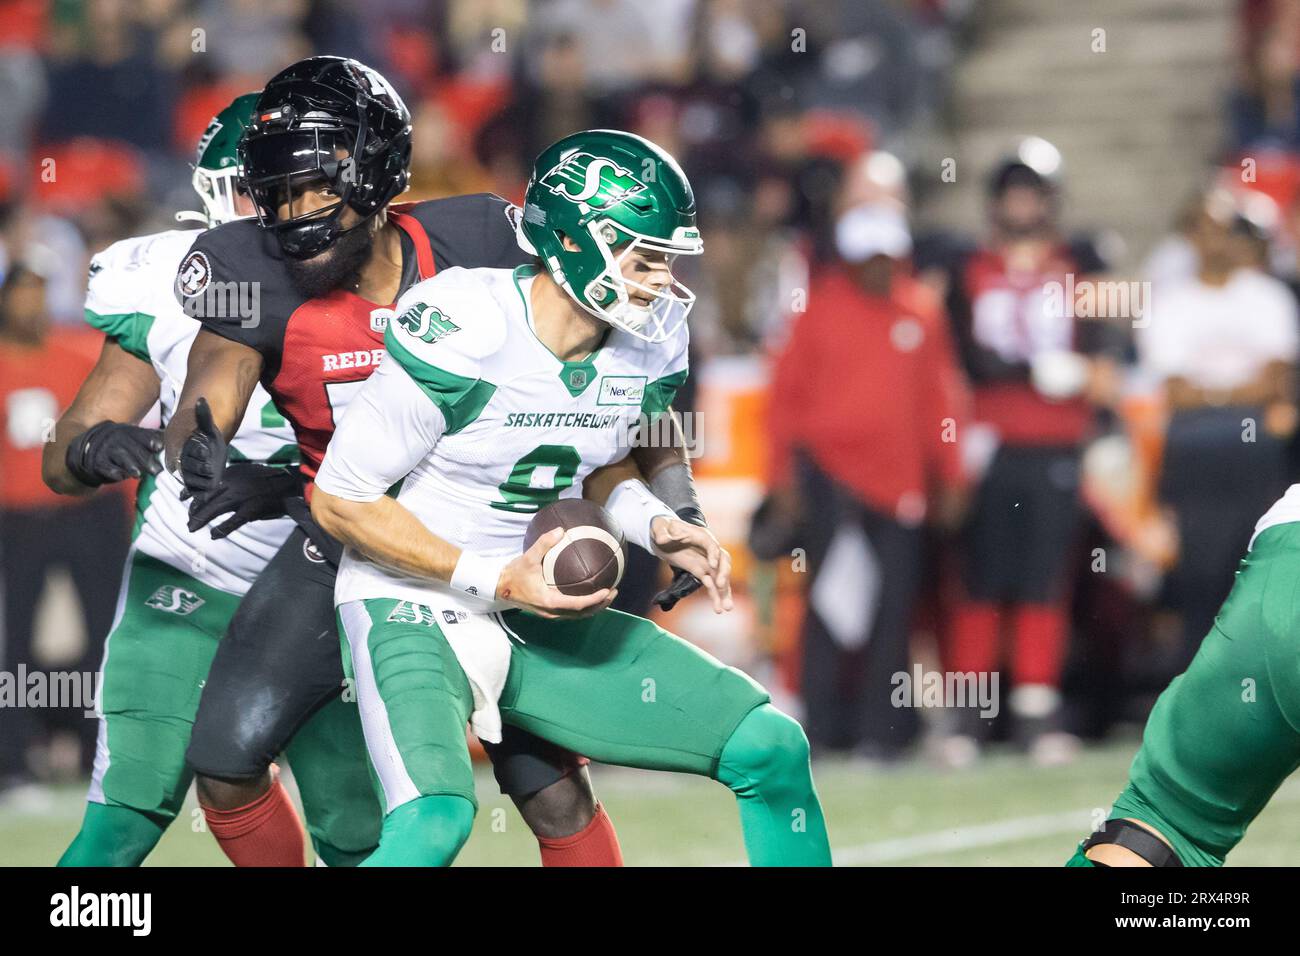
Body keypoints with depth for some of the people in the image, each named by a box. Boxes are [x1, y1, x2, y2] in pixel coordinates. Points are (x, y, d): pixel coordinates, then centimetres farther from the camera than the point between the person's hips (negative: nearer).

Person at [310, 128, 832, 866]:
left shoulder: (649, 346, -3)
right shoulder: (459, 332, -24)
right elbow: (341, 500, -17)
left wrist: (656, 526, -4)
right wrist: (495, 581, -22)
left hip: (539, 613, 7)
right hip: (414, 607, -7)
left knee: (771, 750, 0)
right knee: (435, 818, -34)